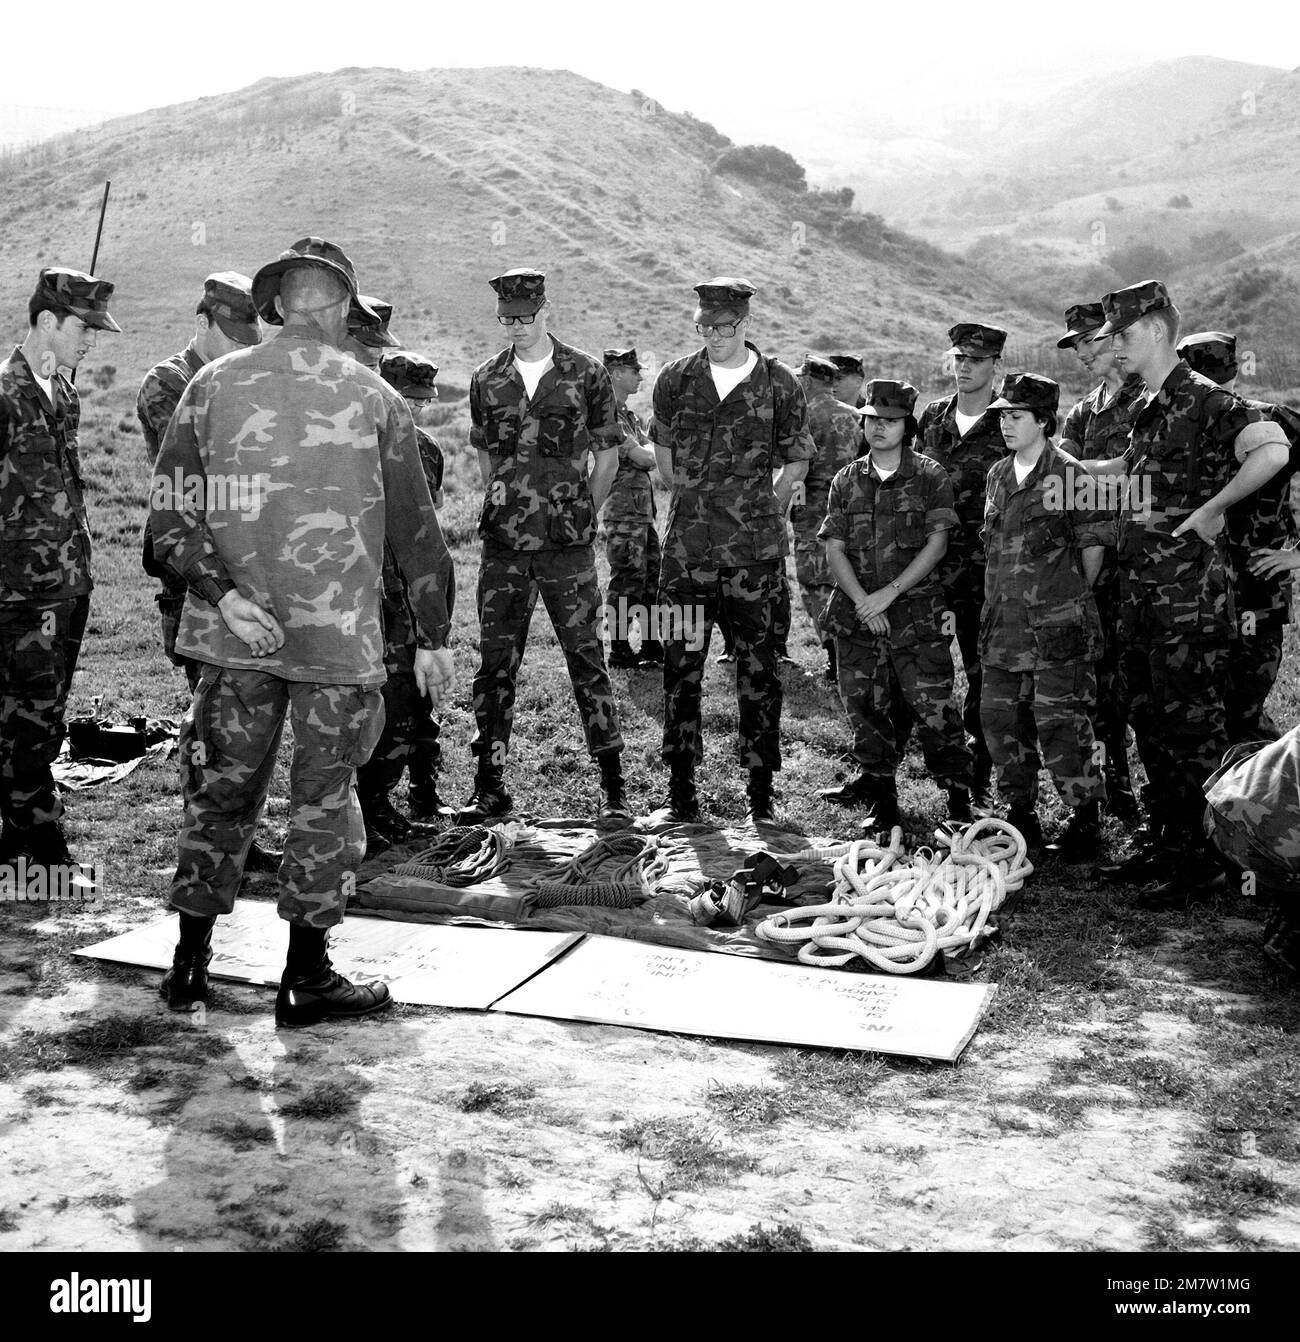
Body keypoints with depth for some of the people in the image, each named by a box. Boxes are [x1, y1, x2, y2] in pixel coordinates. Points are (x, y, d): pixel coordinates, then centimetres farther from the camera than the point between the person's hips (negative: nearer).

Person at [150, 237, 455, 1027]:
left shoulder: (214, 385, 4)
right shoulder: (374, 398, 0)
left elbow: (171, 516, -2)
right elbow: (417, 529, 4)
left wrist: (223, 593, -5)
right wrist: (436, 638, 10)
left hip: (237, 634, 2)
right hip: (341, 634, -2)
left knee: (223, 790, 14)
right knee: (323, 798, 8)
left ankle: (191, 962, 21)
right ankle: (308, 978, 14)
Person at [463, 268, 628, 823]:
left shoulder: (586, 374, 2)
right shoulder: (486, 380, 10)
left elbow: (607, 456, 8)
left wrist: (578, 514, 5)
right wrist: (507, 510, 10)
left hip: (567, 546, -3)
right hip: (502, 547, 3)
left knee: (586, 658, -1)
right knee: (495, 663, 4)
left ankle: (612, 785, 7)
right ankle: (489, 786, 13)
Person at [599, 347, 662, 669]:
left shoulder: (631, 416, 18)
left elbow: (652, 456, 11)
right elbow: (643, 458, -15)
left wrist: (644, 453, -8)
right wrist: (646, 453, 4)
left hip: (644, 510, 9)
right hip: (622, 512, -9)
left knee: (651, 580, 12)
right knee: (627, 582, -4)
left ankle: (653, 646, 20)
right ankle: (619, 651, 3)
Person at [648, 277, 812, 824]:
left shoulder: (779, 384, 0)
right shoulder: (675, 379, 6)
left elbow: (796, 462, 10)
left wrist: (759, 512, 8)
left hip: (754, 551, -2)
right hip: (687, 547, 2)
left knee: (758, 670, 3)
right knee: (680, 667, 4)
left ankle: (760, 795, 13)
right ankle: (681, 795, 15)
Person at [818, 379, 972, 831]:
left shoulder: (930, 478, 1)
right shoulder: (846, 480, 10)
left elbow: (936, 544, -6)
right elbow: (834, 549, 4)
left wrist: (890, 593, -14)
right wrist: (862, 601, -10)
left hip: (915, 612, -4)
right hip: (857, 615, 4)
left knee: (933, 707, -6)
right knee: (865, 708, 7)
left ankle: (960, 801, 4)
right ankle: (882, 804, 18)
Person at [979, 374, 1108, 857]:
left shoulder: (1069, 475, -7)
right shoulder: (998, 476, 13)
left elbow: (1093, 545, -4)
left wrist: (1072, 599, 4)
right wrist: (1001, 601, 17)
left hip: (1057, 623, -7)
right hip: (1003, 621, 7)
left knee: (1061, 722, -6)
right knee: (1001, 719, 10)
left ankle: (1086, 821, 7)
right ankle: (1020, 816, 24)